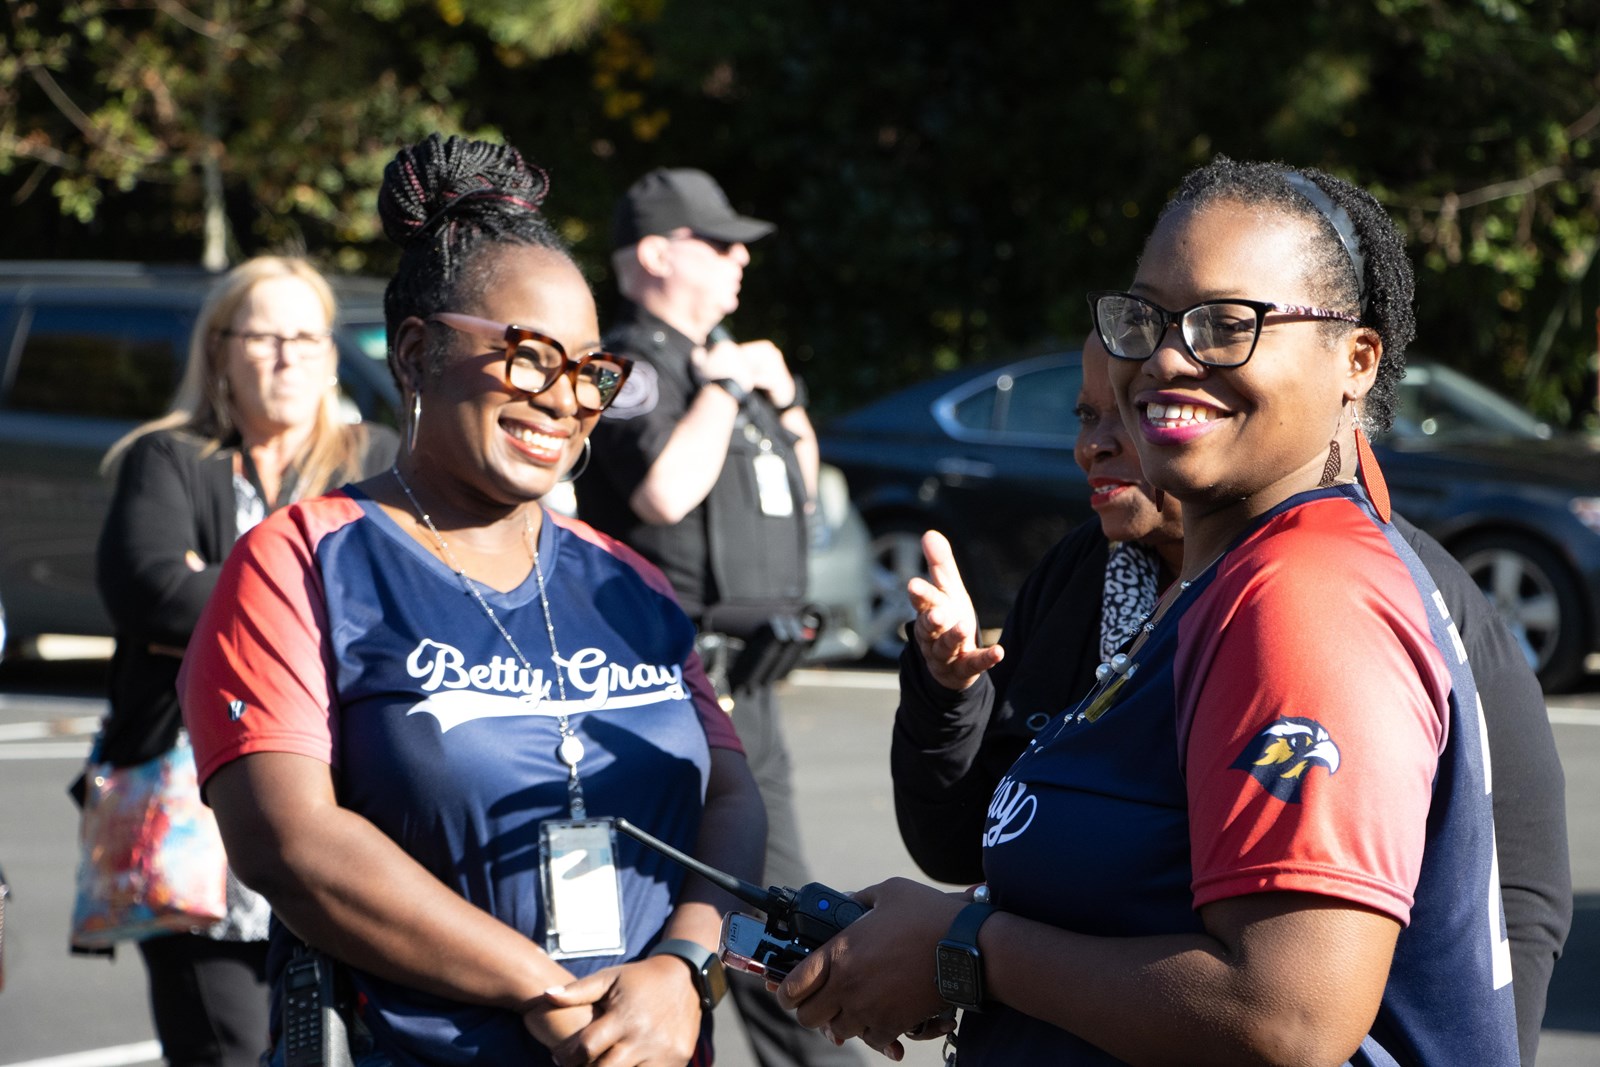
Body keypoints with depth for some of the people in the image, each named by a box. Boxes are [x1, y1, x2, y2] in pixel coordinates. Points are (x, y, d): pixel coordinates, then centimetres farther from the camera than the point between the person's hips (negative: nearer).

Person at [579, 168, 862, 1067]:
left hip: (743, 684, 10)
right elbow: (666, 493, -27)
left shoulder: (717, 361, 18)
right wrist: (723, 388, -14)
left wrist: (783, 397, 10)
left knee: (775, 902, 15)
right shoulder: (632, 368, -11)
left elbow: (800, 491, 26)